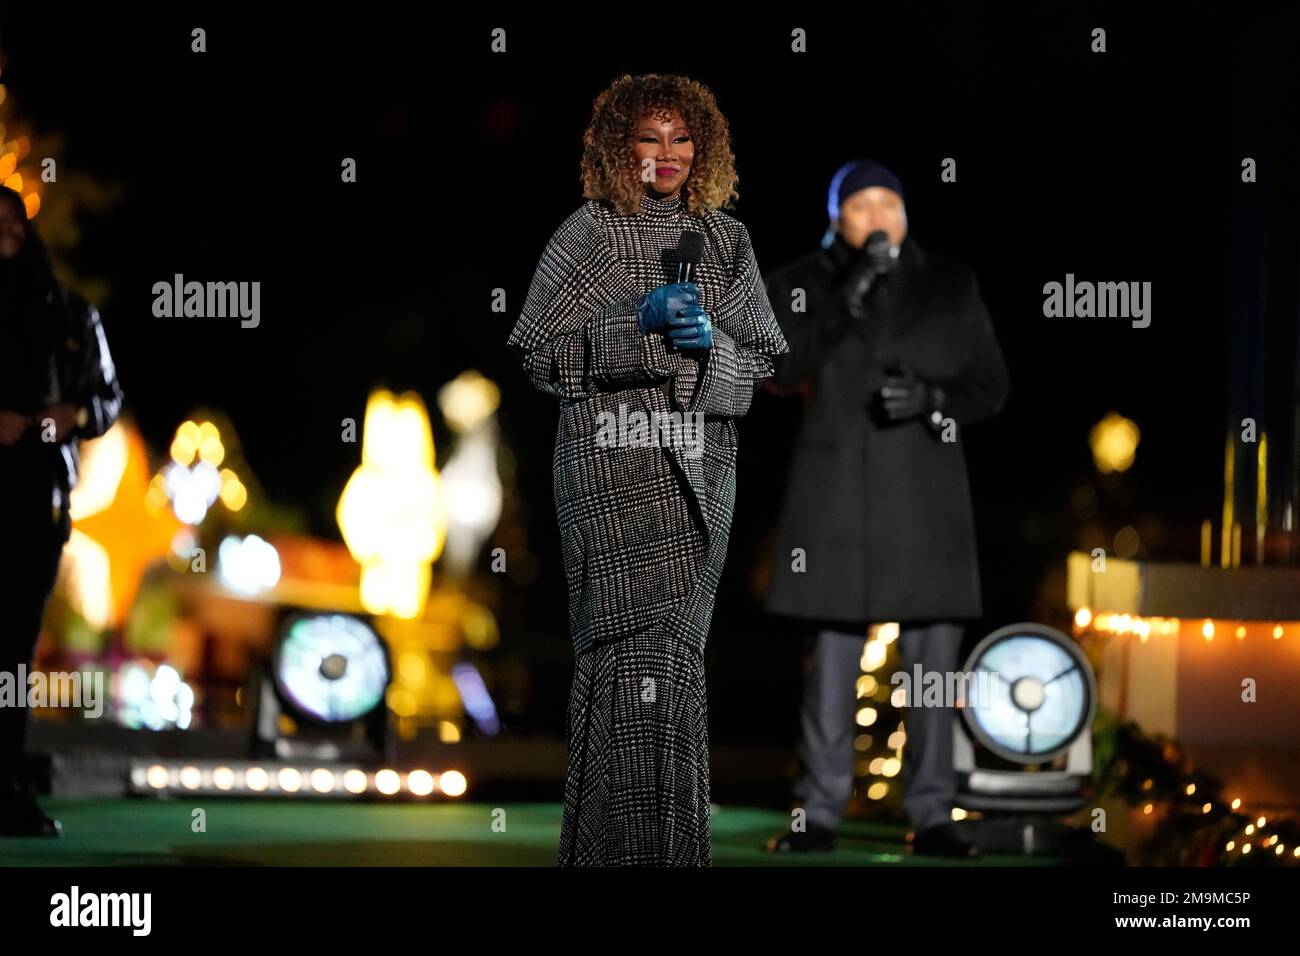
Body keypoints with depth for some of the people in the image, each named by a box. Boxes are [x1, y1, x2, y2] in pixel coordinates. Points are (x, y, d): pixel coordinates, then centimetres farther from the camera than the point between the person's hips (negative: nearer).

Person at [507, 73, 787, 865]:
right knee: (634, 644, -11)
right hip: (614, 464, -4)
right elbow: (541, 352, -3)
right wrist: (636, 324, -15)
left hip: (700, 465, 4)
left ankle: (677, 841, 11)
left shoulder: (725, 240, 12)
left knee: (680, 646, 5)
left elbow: (763, 359, 13)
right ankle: (620, 840, -9)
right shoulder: (587, 235, 1)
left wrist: (710, 343, -8)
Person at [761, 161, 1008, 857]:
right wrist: (843, 304, -22)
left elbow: (990, 384, 7)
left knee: (932, 663, 0)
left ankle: (931, 817, 4)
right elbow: (780, 369, -11)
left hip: (925, 500, 1)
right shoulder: (802, 285, 4)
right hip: (835, 501, -1)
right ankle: (818, 815, 7)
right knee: (829, 662, 1)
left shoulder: (950, 287, 7)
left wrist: (932, 398, -13)